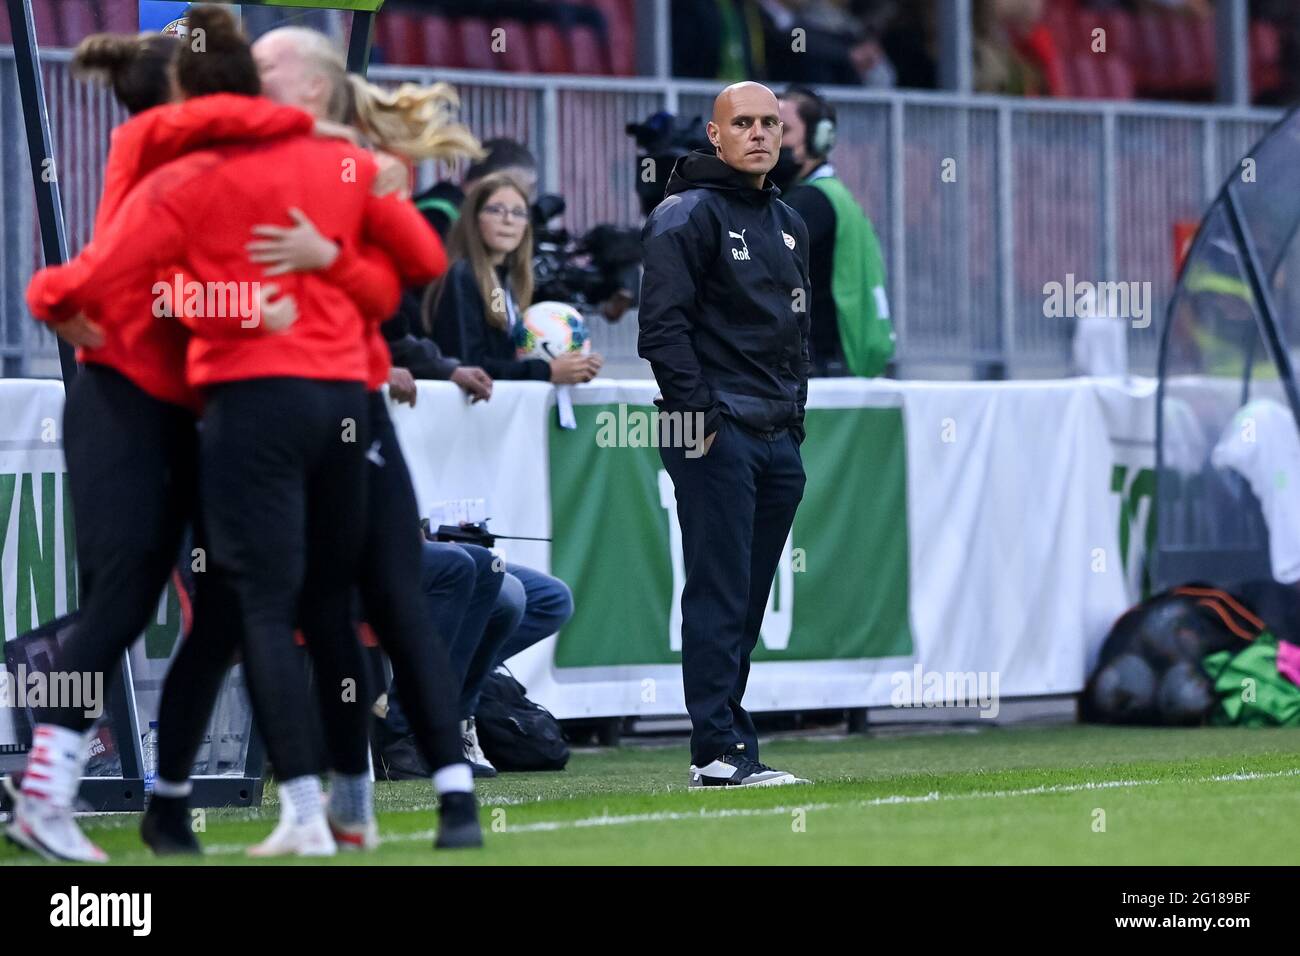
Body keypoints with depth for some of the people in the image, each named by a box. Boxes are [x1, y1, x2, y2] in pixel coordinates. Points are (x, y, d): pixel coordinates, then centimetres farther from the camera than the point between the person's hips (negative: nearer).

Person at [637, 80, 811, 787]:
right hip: (716, 436, -8)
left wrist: (795, 420, 16)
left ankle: (726, 742, 10)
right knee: (719, 595, -10)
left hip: (778, 438, 8)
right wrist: (700, 418, -17)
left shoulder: (788, 225, 21)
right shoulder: (686, 217, -6)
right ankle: (718, 750, -11)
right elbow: (662, 325, -13)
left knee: (748, 602, 8)